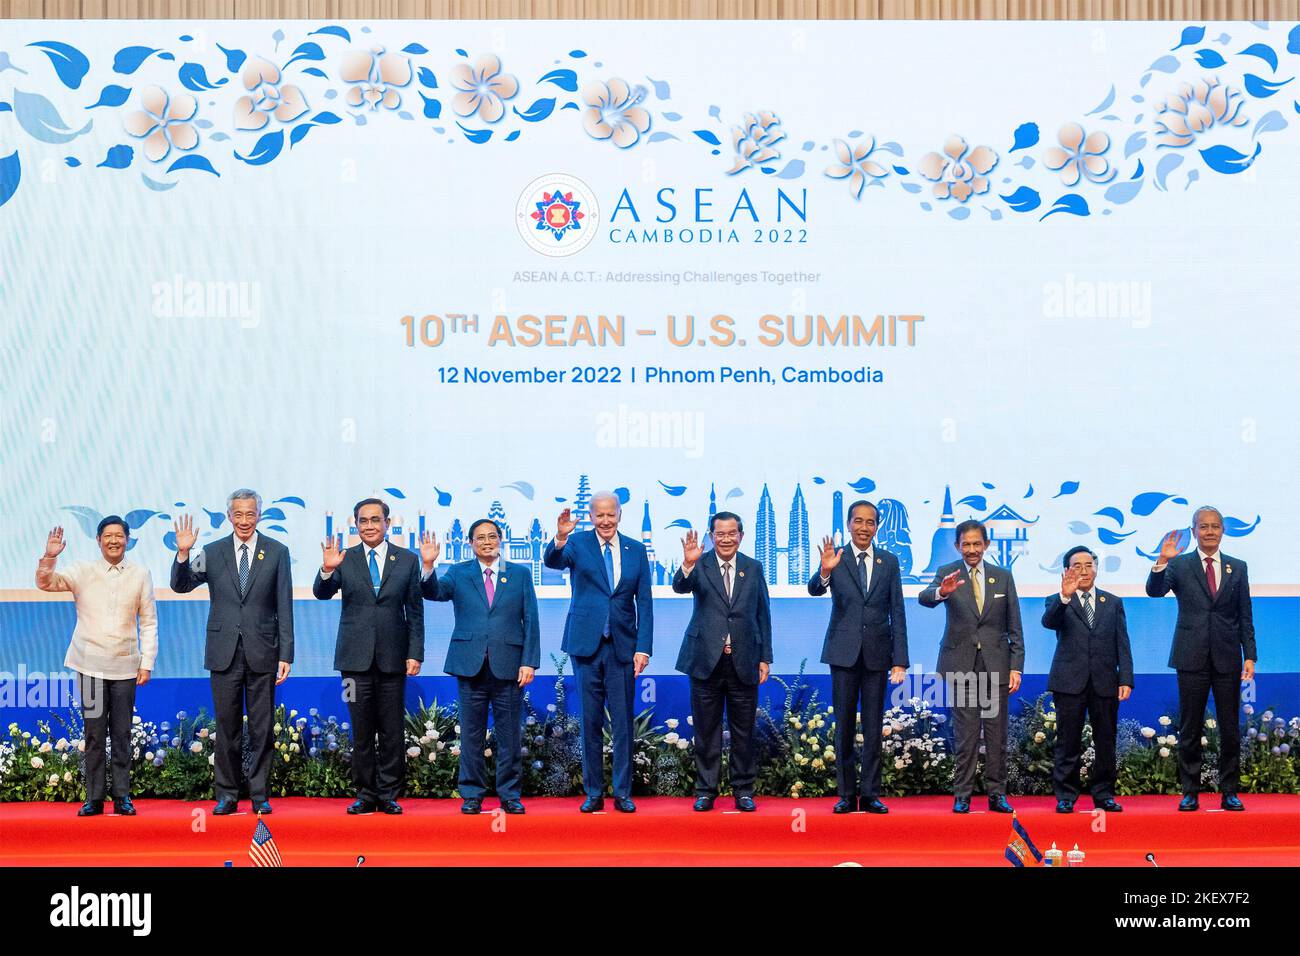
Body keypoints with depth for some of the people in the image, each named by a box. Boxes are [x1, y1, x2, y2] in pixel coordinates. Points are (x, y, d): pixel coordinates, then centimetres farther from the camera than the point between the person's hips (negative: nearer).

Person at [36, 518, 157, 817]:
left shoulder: (140, 574, 3)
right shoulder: (83, 571, 2)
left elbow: (149, 622, 6)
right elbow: (45, 583, -9)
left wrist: (147, 663, 1)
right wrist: (50, 556, -27)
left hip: (125, 666, 0)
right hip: (91, 665, 0)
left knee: (122, 733, 3)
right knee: (94, 733, 1)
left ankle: (122, 797, 10)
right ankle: (94, 798, 8)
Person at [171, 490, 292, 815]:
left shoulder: (277, 552, 2)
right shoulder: (212, 552, 5)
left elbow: (284, 608, 1)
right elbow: (181, 585, 0)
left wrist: (286, 655, -3)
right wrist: (183, 553, -17)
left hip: (261, 653, -1)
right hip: (224, 653, 1)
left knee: (261, 728, 5)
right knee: (227, 727, 7)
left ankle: (259, 795, 13)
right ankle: (227, 794, 16)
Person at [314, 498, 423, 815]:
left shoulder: (407, 560, 5)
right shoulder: (345, 560, 5)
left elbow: (415, 611, 5)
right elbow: (322, 593, -8)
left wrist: (415, 653, -1)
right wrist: (327, 570, -29)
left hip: (392, 657, 0)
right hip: (356, 657, 0)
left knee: (393, 730, 3)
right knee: (361, 730, 5)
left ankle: (388, 795, 12)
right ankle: (365, 794, 14)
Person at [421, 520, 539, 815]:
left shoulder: (520, 574, 8)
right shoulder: (458, 573, 8)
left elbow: (531, 621, 5)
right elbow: (434, 591, -11)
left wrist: (529, 662, -4)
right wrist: (428, 566, -30)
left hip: (508, 666, 0)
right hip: (470, 665, 0)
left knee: (510, 735, 4)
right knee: (471, 734, 5)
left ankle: (510, 795, 13)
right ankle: (472, 794, 14)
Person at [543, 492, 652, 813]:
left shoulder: (636, 550, 6)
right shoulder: (578, 544, 0)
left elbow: (644, 603, 5)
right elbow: (552, 561, -21)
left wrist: (643, 648, -3)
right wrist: (560, 538, -43)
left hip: (622, 646, 1)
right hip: (586, 644, -1)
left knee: (623, 722, 3)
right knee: (590, 721, 6)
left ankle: (623, 793, 11)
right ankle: (593, 793, 14)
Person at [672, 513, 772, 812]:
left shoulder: (754, 568, 7)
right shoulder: (699, 565, 0)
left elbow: (763, 615, 9)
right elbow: (680, 587, -21)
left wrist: (765, 658, 5)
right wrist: (688, 564, -41)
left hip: (744, 661, 2)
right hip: (706, 660, -2)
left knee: (743, 730, 8)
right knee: (707, 729, 6)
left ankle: (743, 790, 17)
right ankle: (705, 790, 14)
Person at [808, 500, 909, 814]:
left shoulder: (889, 562, 5)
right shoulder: (835, 558, 0)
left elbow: (897, 613, 4)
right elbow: (814, 590, -18)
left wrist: (900, 660, -2)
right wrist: (824, 572, -41)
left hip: (877, 653, 2)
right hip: (844, 652, -1)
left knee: (873, 726, 5)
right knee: (844, 726, 3)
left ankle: (870, 794, 10)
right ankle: (846, 795, 9)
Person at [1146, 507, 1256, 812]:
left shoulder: (1238, 567, 9)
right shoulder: (1179, 565, 3)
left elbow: (1245, 617, 8)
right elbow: (1154, 591, -14)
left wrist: (1250, 656, 1)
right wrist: (1162, 562, -29)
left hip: (1227, 658, 2)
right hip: (1192, 658, -2)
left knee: (1230, 729, 6)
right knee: (1189, 729, 4)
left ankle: (1229, 792, 15)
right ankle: (1190, 792, 11)